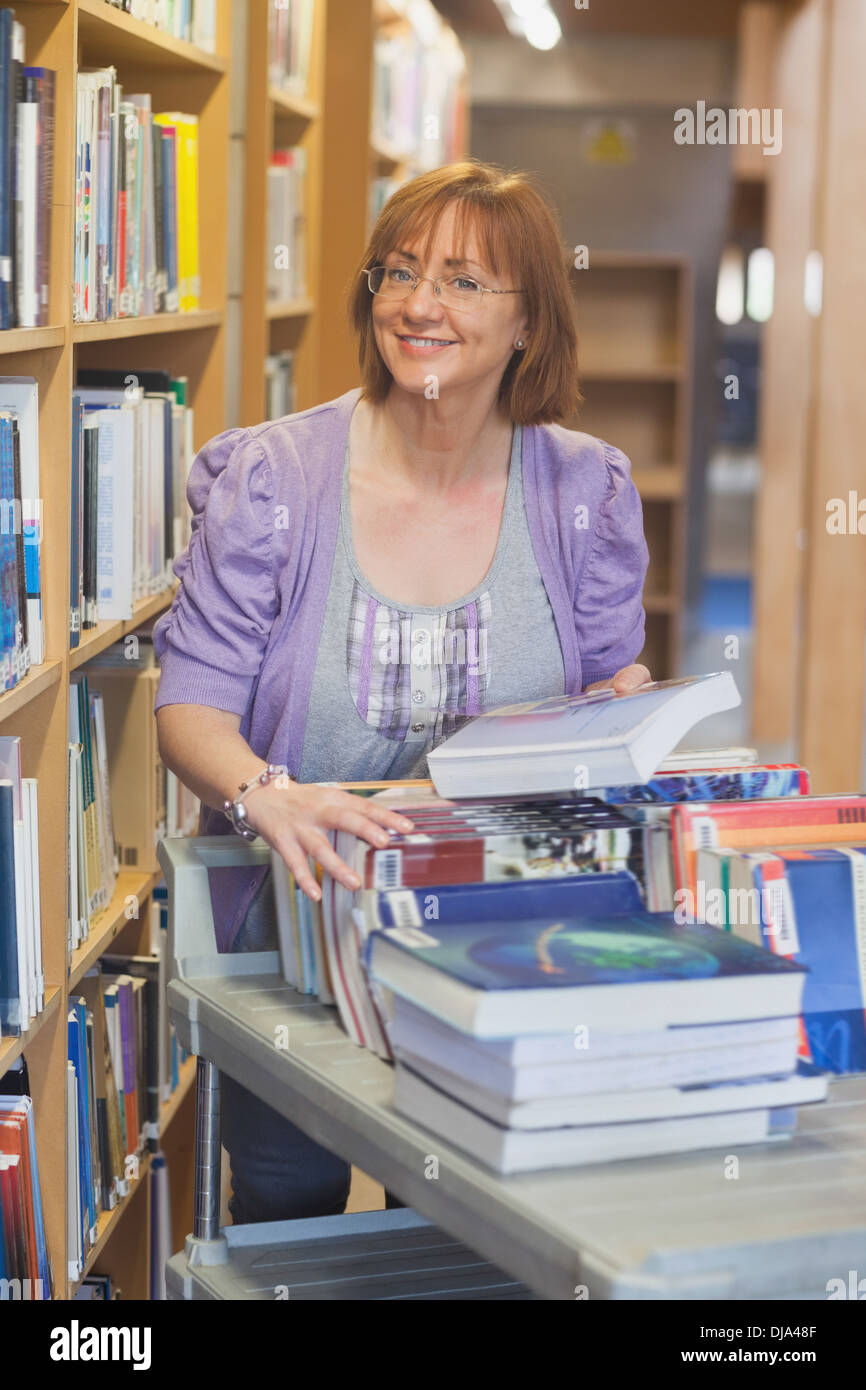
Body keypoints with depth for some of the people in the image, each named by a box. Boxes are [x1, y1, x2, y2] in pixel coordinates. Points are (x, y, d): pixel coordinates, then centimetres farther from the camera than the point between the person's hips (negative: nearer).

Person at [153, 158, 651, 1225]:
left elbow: (614, 681, 7)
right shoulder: (274, 479, -8)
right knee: (285, 1216, 10)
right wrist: (265, 796, -32)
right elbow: (190, 707, -11)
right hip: (294, 941, -1)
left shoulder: (584, 490, -2)